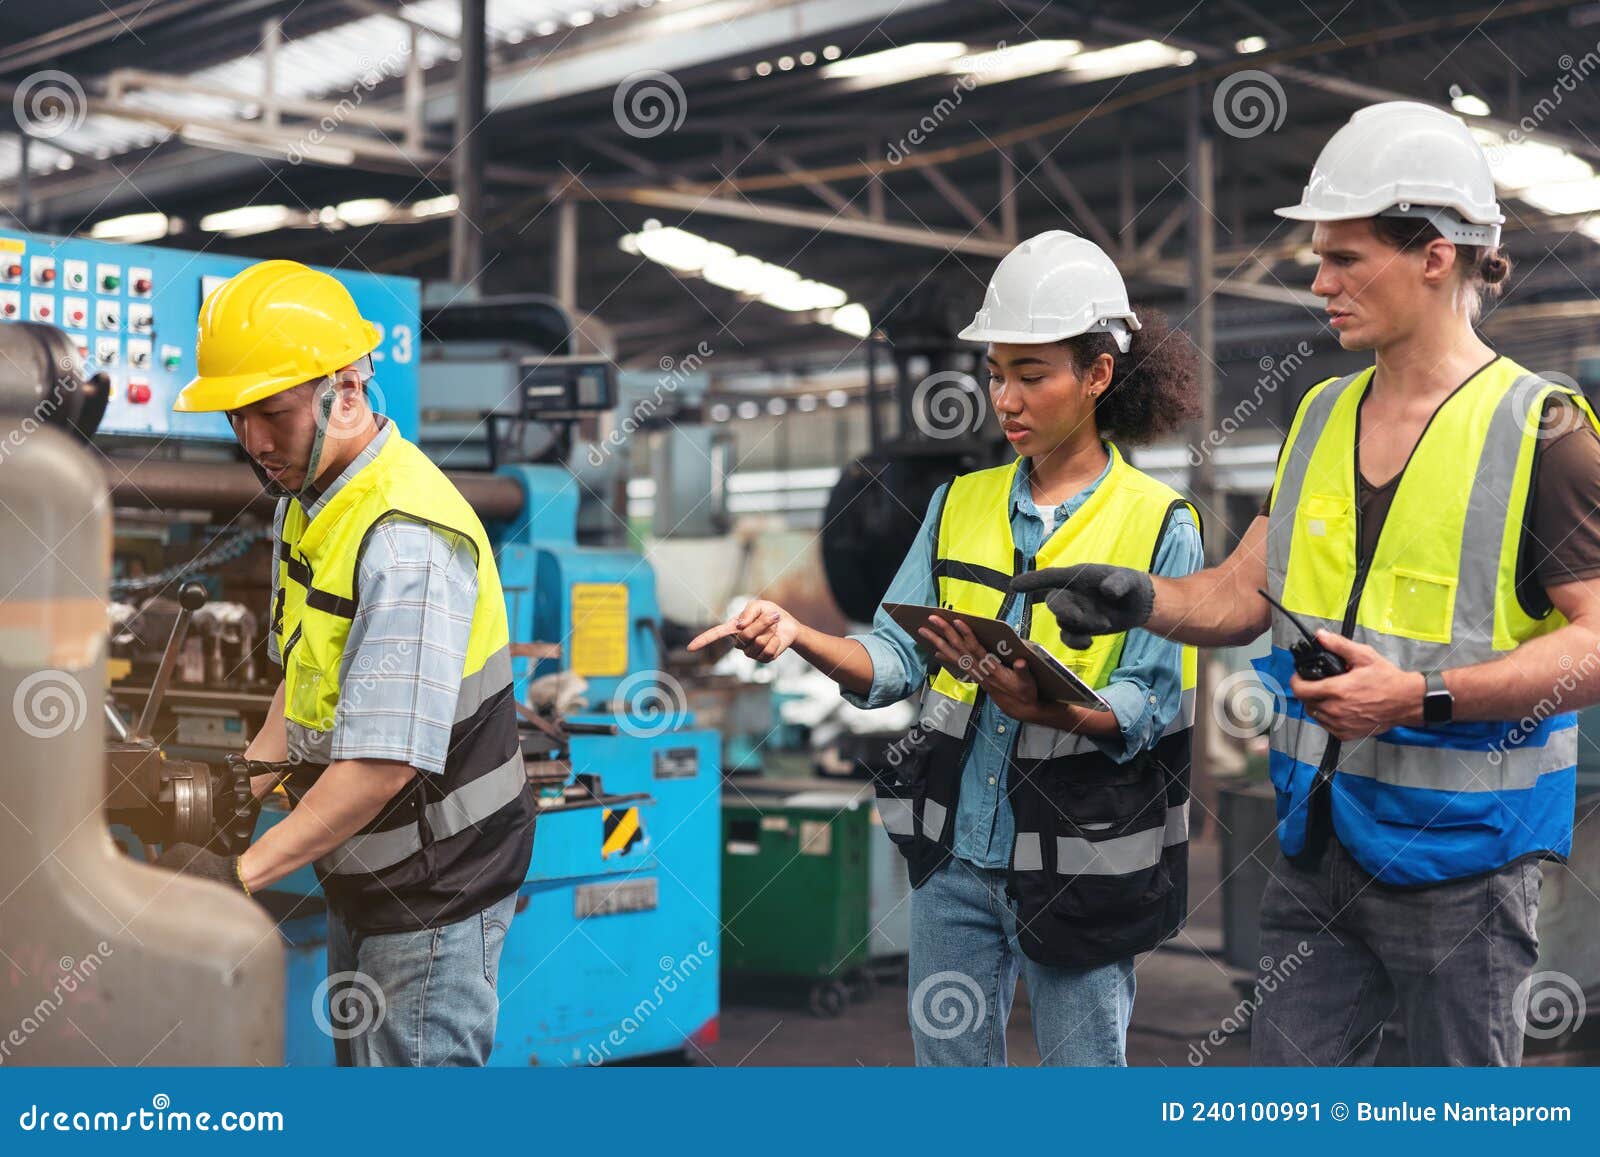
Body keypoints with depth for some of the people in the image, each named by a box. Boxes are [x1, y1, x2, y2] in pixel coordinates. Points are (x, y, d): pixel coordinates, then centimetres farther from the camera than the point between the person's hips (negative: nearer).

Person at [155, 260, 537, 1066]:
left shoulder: (408, 539, -27)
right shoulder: (308, 501, 6)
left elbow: (384, 762, -31)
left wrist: (241, 874, -28)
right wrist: (238, 783, -1)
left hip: (435, 882, -9)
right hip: (362, 871, 10)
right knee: (359, 1060, 20)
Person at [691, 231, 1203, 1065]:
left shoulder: (1159, 526, -7)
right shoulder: (961, 503, 6)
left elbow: (1151, 706, -13)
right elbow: (894, 657, 0)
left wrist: (1039, 705, -31)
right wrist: (799, 637, -18)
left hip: (1077, 863, -4)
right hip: (955, 847, 4)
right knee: (948, 1058, 15)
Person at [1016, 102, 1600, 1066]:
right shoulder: (1323, 414, 10)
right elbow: (1246, 593, 13)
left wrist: (1421, 696, -24)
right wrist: (1142, 599, -7)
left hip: (1459, 855, -6)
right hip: (1319, 841, 6)